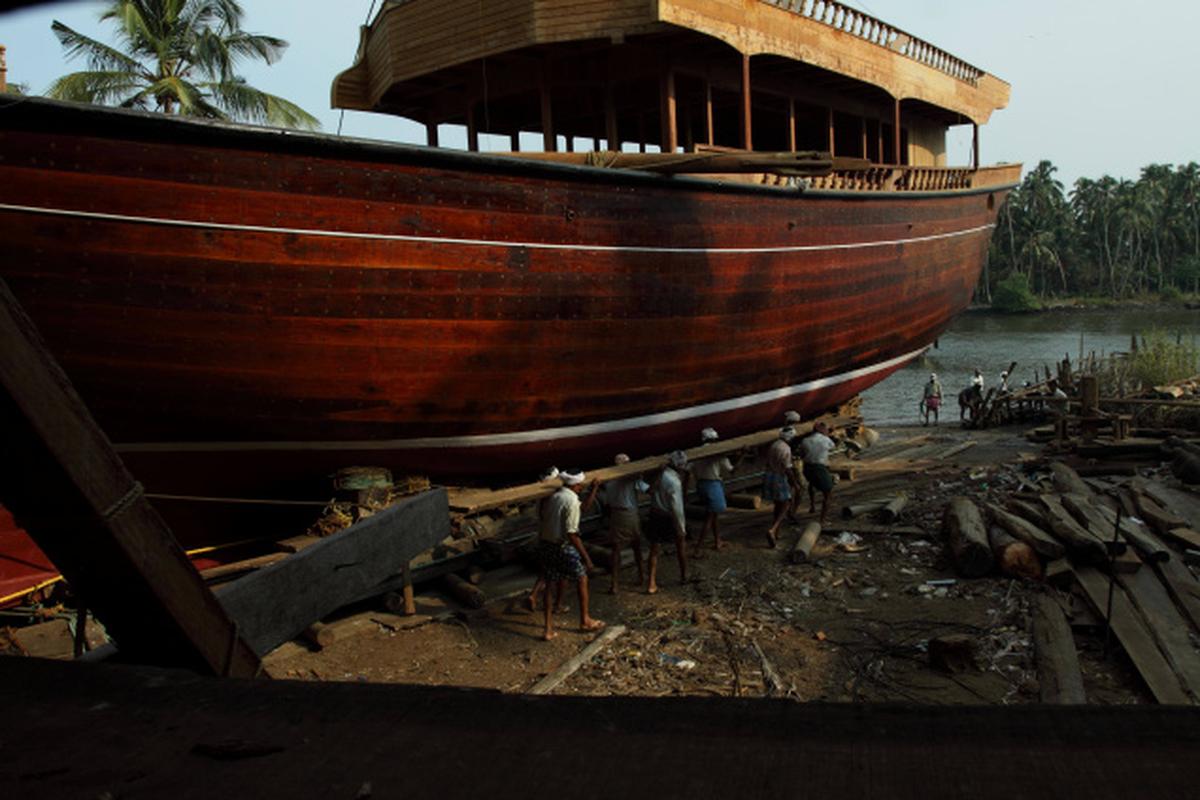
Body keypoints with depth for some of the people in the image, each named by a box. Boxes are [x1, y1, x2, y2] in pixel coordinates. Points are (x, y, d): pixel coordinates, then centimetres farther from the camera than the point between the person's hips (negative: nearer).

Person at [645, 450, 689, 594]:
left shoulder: (660, 474, -3)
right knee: (681, 544, 21)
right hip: (669, 518, -5)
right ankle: (684, 576, 36)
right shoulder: (674, 481, -24)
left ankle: (651, 584, 3)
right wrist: (681, 528, -16)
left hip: (655, 516, 5)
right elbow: (677, 508, -23)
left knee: (654, 550, 8)